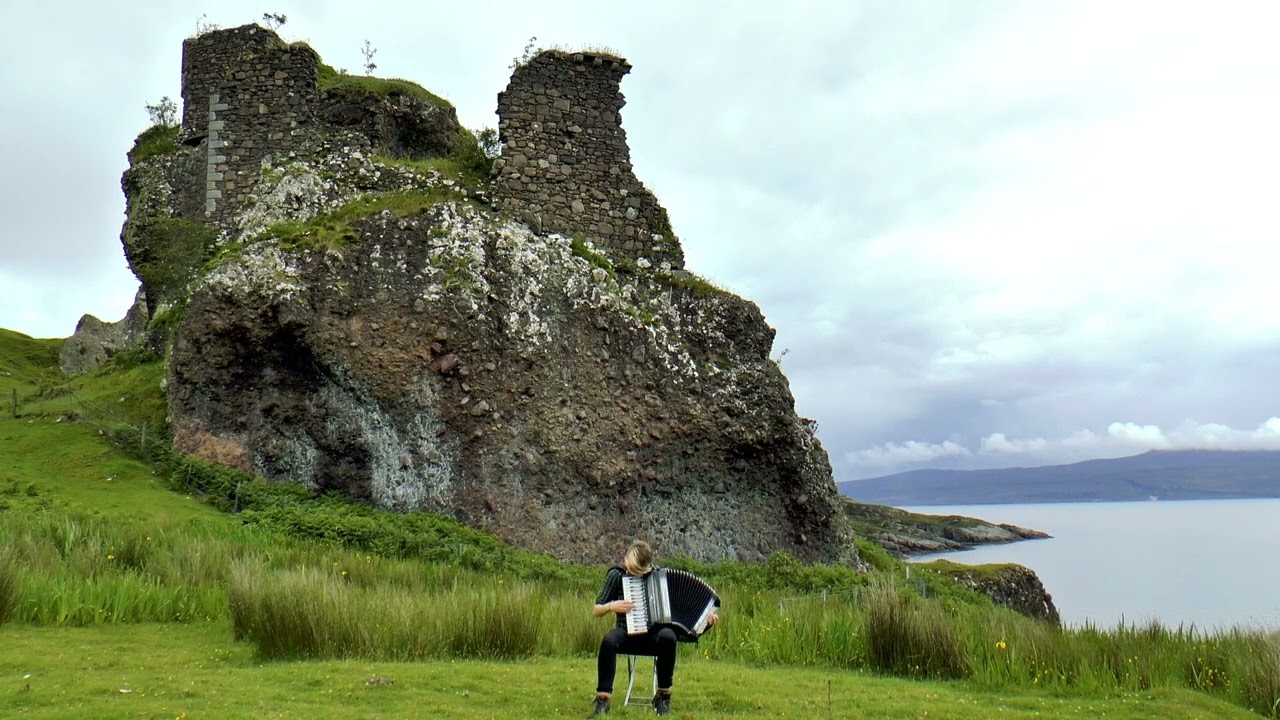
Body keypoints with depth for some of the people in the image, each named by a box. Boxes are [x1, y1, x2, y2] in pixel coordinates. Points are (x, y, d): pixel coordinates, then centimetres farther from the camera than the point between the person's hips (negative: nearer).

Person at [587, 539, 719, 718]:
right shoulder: (616, 574, -4)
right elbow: (595, 611, 1)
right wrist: (612, 606, -20)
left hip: (655, 633, 1)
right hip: (628, 633, 0)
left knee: (668, 637, -36)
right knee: (609, 641, -36)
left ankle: (663, 696, -18)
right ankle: (602, 699, -27)